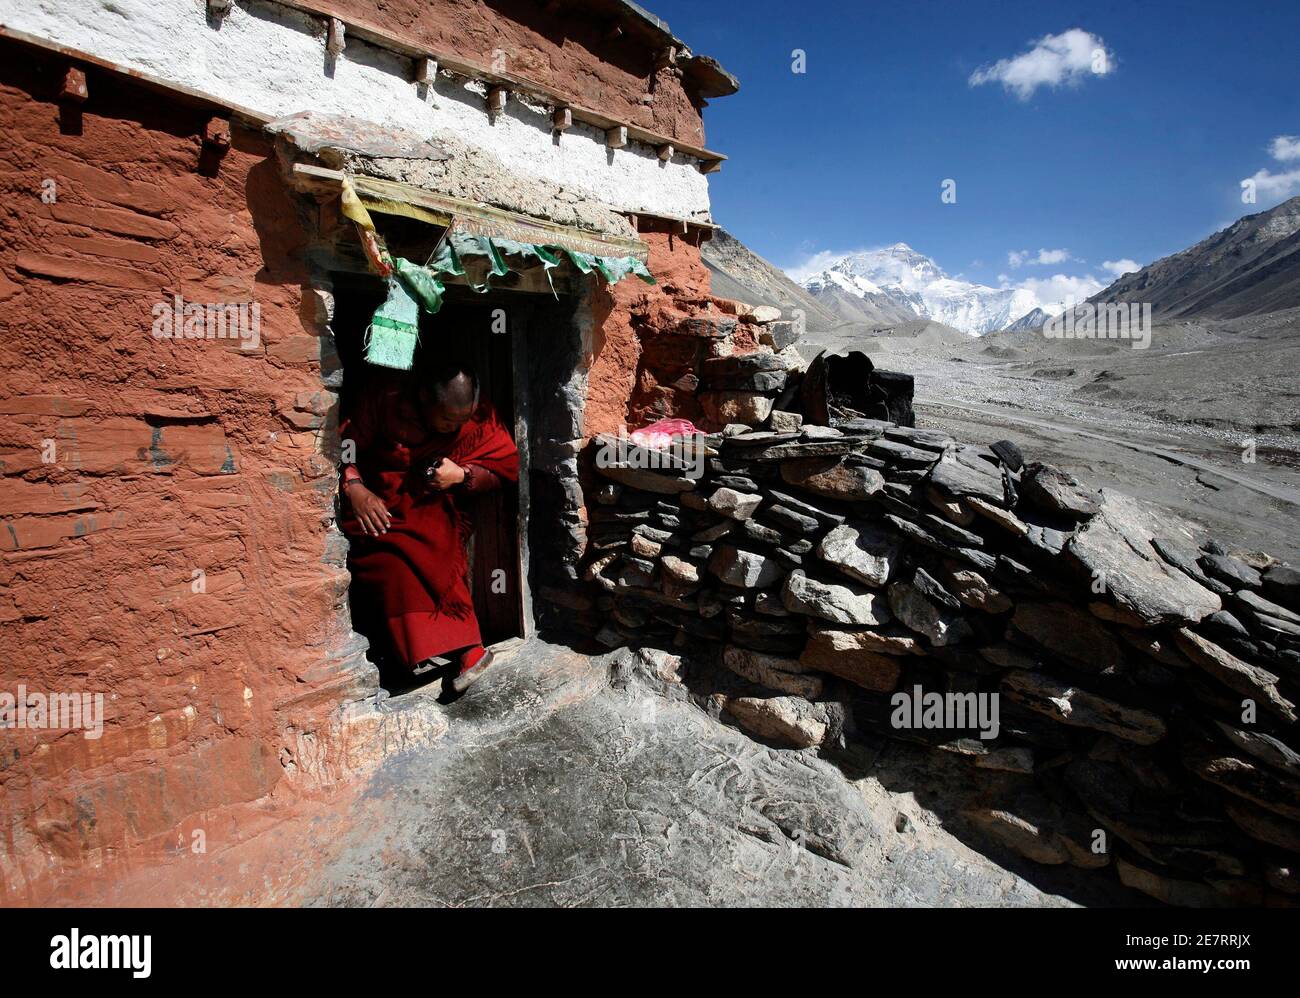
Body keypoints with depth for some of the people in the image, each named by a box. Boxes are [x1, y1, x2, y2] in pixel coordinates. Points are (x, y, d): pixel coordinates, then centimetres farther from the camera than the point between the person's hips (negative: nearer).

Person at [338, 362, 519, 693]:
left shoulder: (478, 418, -9)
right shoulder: (386, 399, -13)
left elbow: (505, 469, -4)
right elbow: (343, 447, -7)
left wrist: (461, 475, -20)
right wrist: (355, 488, -25)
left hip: (434, 507, -1)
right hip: (379, 502, 1)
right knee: (388, 554, -28)